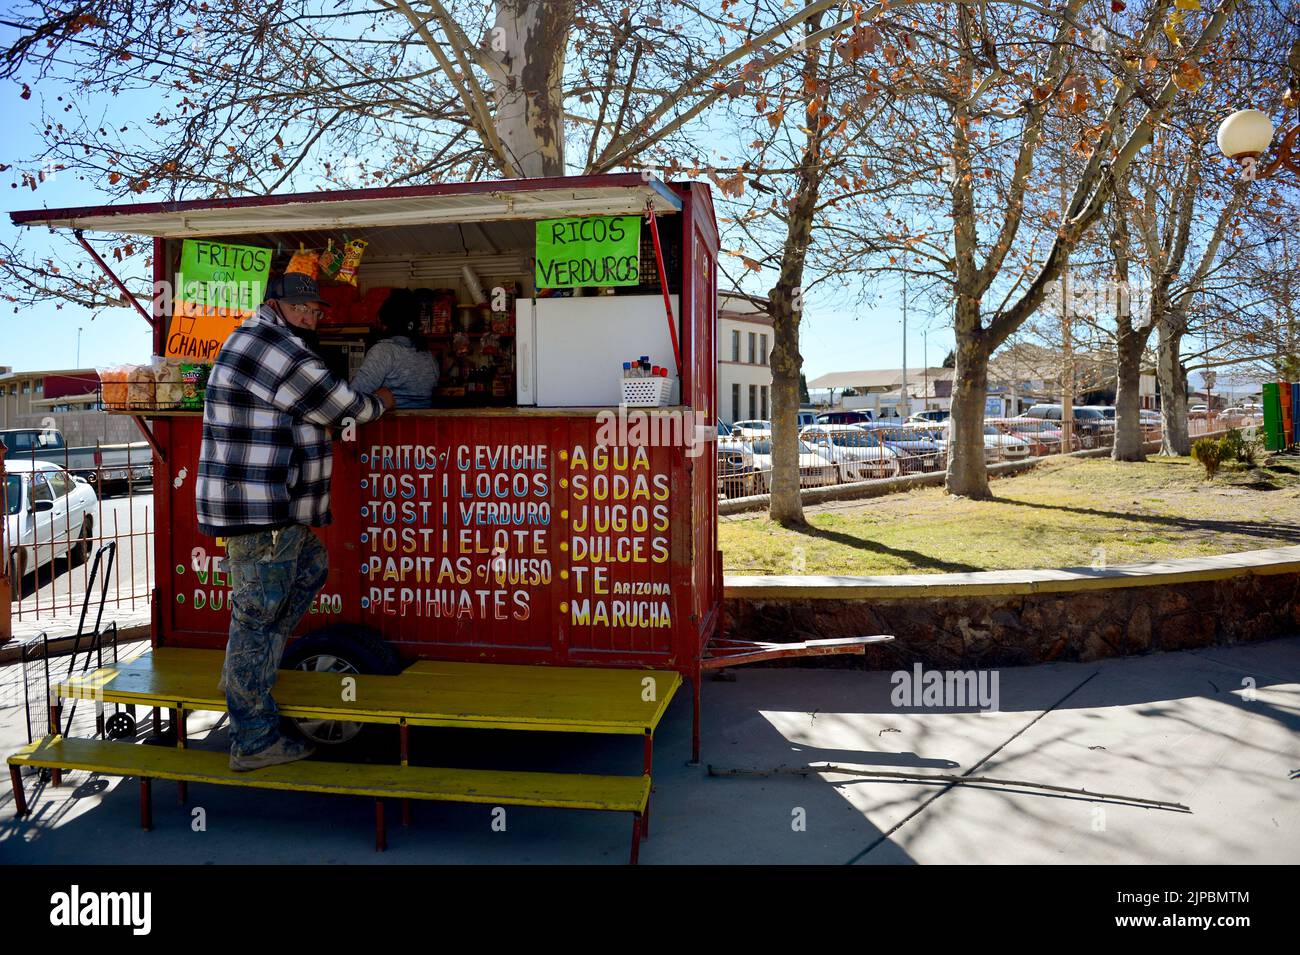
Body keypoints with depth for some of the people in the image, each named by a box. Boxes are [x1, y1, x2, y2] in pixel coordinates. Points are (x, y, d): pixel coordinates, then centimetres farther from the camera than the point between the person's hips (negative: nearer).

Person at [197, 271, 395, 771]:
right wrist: (377, 403, 8)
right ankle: (254, 742, 6)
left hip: (274, 510, 11)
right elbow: (339, 405, -10)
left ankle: (244, 672, 30)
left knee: (311, 567, 27)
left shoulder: (256, 342, 19)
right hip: (260, 515, -11)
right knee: (259, 613, -4)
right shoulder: (275, 349, -15)